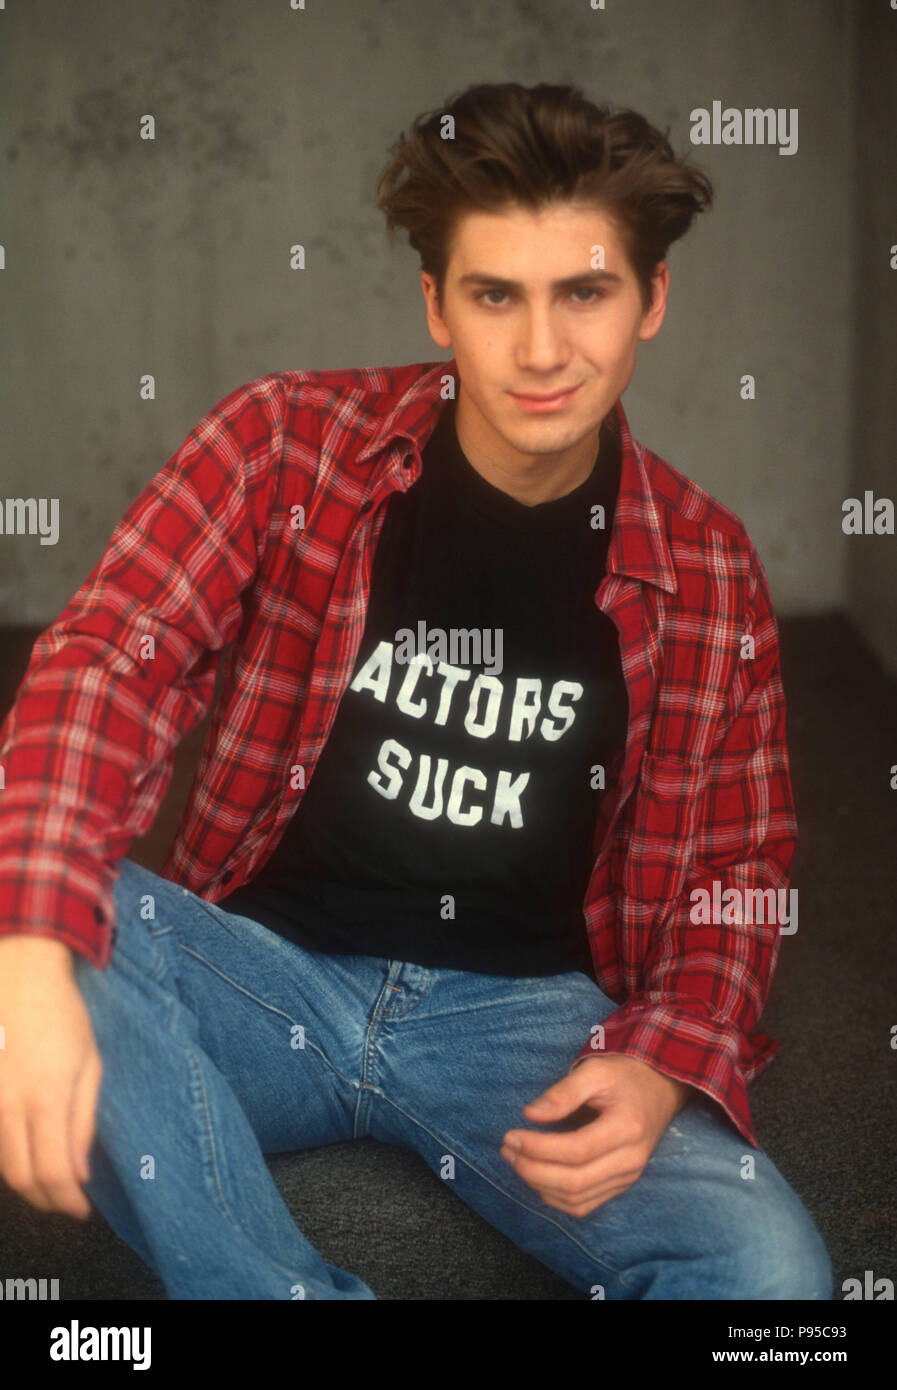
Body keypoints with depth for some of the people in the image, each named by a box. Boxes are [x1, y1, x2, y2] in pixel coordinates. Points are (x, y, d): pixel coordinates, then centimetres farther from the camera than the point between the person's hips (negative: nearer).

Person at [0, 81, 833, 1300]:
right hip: (261, 963, 0)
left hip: (526, 1012, 1)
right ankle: (286, 1285, -15)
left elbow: (736, 867, 8)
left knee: (770, 1268, -24)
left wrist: (662, 1073, -13)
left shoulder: (705, 568, 1)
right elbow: (109, 655, -16)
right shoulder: (288, 441, -4)